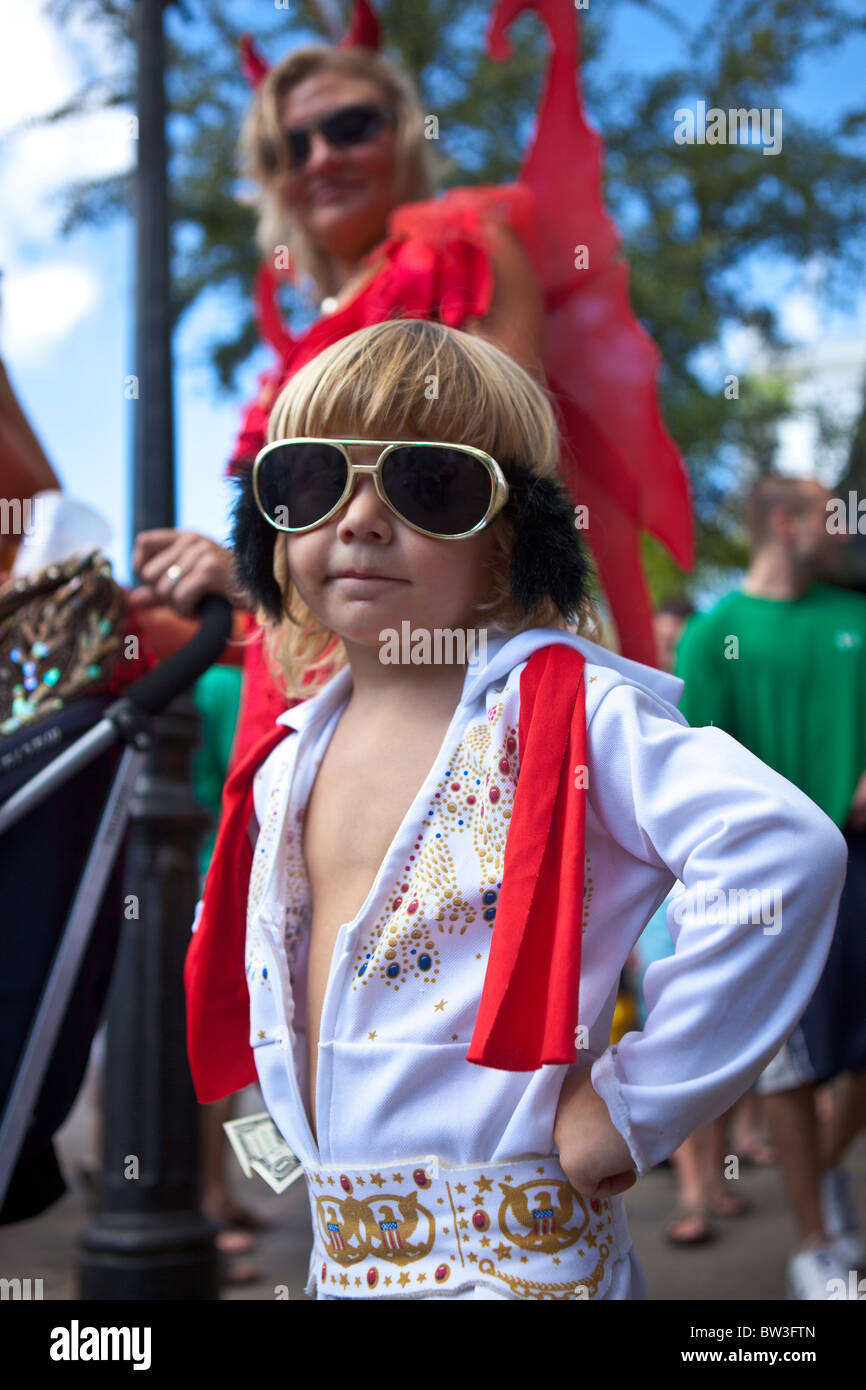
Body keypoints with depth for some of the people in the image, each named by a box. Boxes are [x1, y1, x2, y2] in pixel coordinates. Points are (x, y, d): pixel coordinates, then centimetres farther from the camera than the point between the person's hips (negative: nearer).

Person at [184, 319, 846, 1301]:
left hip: (510, 1255, -6)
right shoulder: (288, 761, 6)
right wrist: (298, 1117, 13)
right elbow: (247, 934, 24)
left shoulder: (563, 715, -15)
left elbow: (785, 850, -29)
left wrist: (640, 1097, -24)